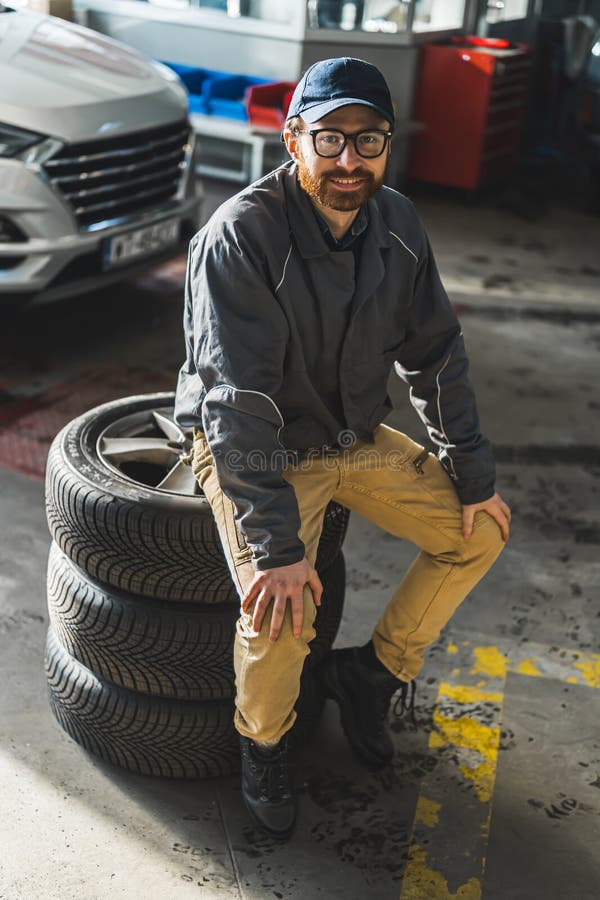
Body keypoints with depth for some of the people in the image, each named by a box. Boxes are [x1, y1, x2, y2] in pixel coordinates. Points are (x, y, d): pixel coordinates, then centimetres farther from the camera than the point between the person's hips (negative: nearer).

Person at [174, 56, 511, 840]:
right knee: (280, 610, -26)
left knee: (480, 532, 3)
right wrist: (276, 545, -34)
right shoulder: (240, 236, -25)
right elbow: (239, 401, -30)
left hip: (358, 437, 7)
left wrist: (474, 476, 1)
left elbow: (436, 356, 2)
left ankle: (372, 672, 19)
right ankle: (263, 743, 7)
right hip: (257, 449, -6)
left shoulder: (397, 224, -6)